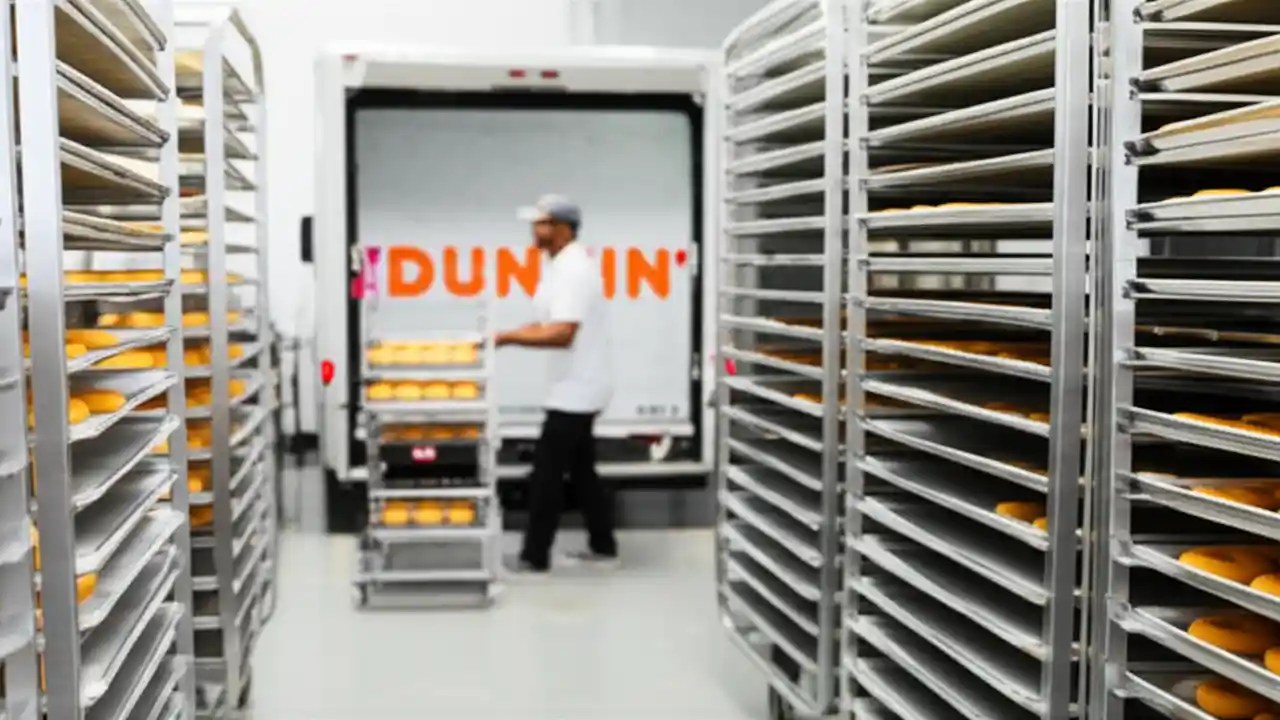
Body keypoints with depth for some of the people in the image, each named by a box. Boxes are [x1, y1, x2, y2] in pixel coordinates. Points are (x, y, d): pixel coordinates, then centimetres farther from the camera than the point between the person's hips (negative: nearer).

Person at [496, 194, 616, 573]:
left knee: (547, 472, -4)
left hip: (573, 392, -10)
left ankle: (534, 556, 3)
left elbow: (562, 334, -28)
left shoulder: (573, 270, -20)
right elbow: (549, 325, 18)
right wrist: (508, 336, 5)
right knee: (581, 470, 16)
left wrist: (508, 337, -23)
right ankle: (603, 545, 24)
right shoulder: (565, 266, 14)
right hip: (577, 389, 10)